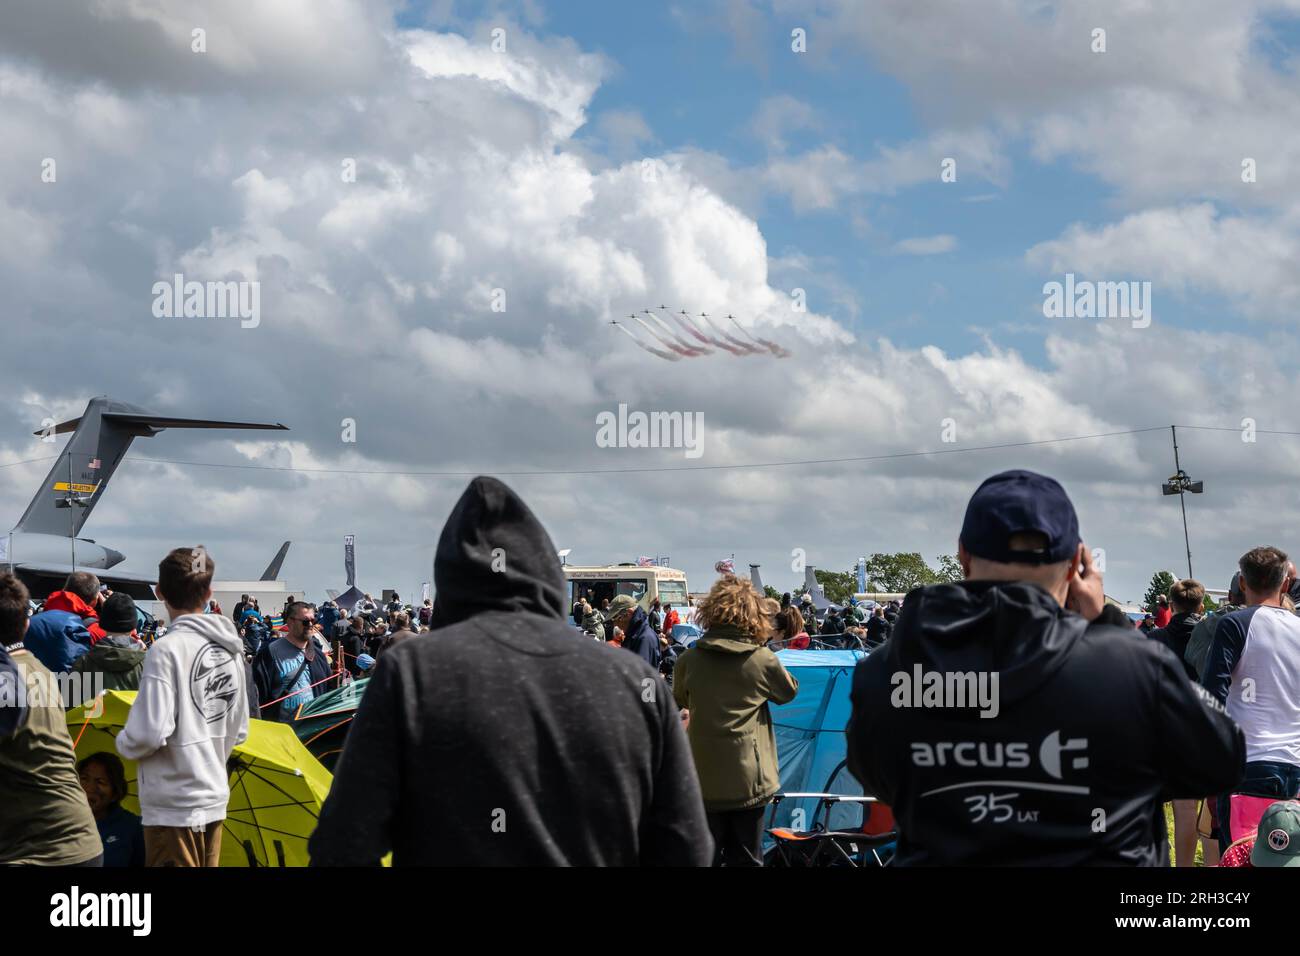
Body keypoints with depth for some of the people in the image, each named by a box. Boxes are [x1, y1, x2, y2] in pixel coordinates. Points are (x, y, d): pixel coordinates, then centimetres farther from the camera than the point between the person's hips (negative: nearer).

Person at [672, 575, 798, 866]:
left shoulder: (688, 660, -4)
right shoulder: (764, 660, -9)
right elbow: (790, 691, 11)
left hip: (704, 778, 1)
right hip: (748, 777, -1)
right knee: (746, 859, 8)